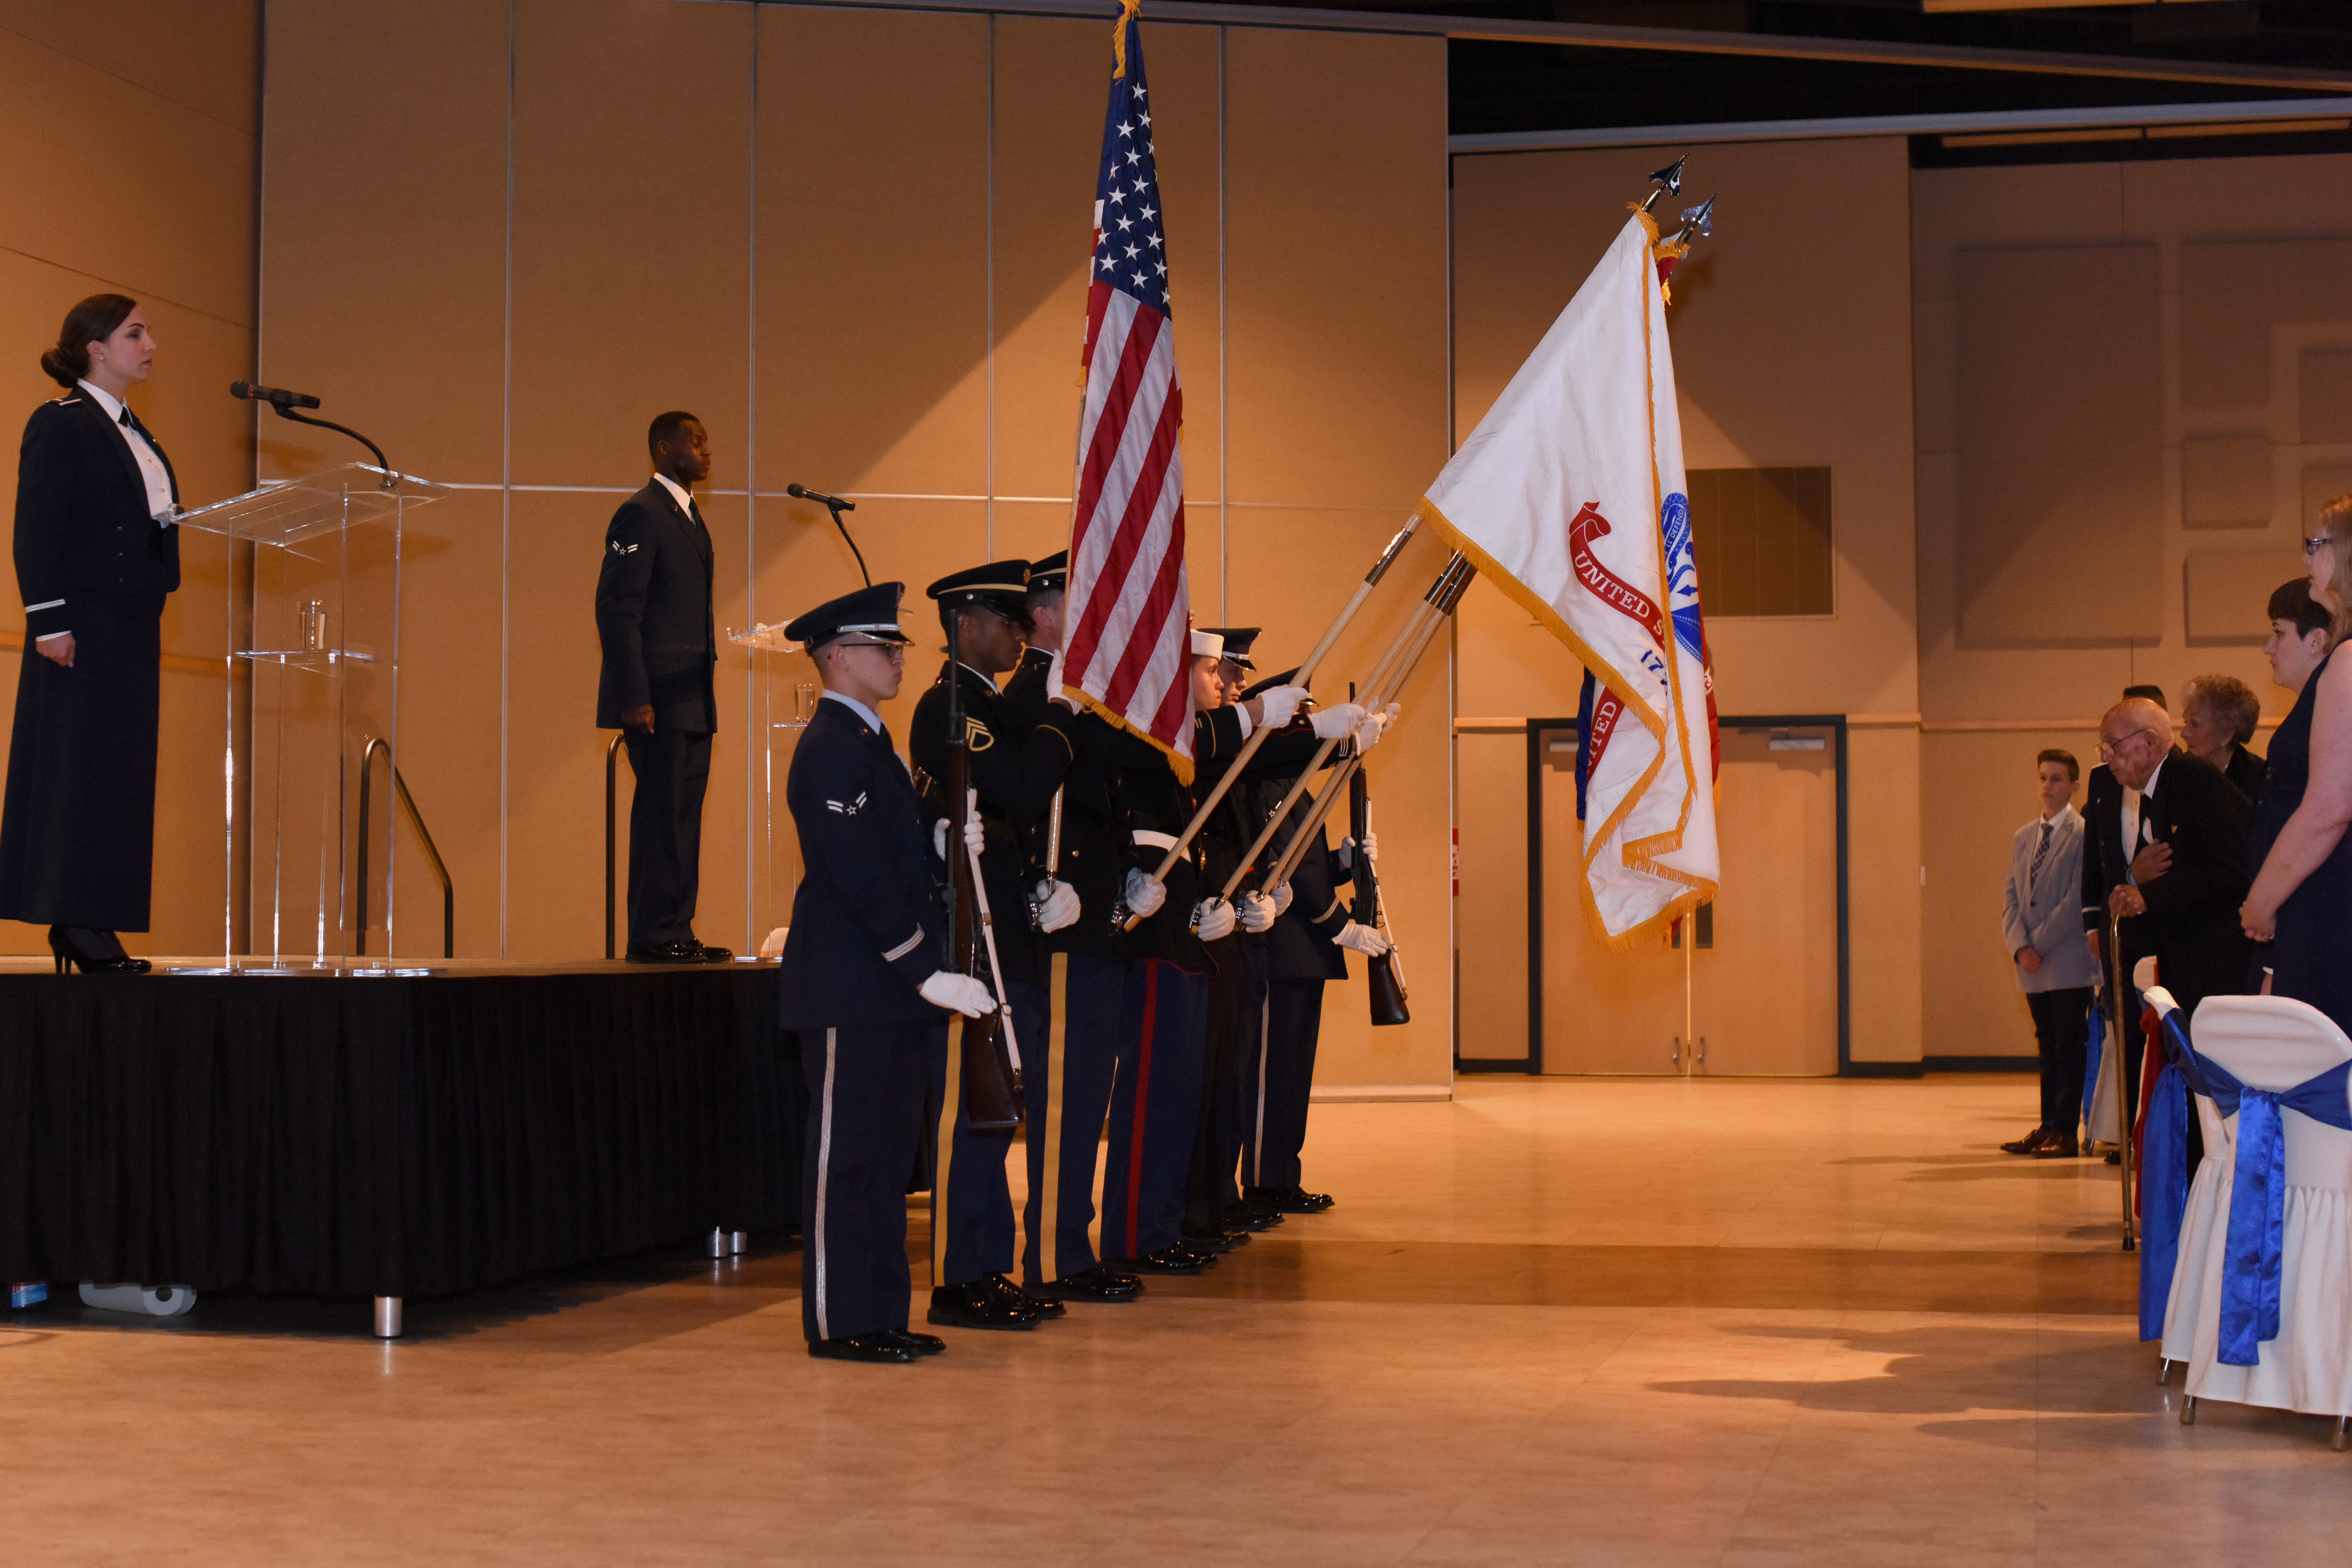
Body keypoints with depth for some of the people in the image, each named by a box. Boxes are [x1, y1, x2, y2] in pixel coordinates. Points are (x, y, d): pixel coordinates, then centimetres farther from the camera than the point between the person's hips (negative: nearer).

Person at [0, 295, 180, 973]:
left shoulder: (134, 433, 19)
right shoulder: (61, 424, -7)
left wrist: (152, 627, 15)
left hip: (132, 625, 9)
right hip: (83, 625, -8)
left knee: (122, 772, 6)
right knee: (78, 765, -6)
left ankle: (95, 925, 9)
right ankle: (75, 922, -3)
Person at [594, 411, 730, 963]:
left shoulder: (689, 516, 19)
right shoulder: (641, 514, -10)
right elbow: (617, 611, -15)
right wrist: (634, 697, -20)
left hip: (692, 700, 9)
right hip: (657, 700, -9)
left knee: (683, 817, 9)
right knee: (661, 816, -7)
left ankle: (676, 932, 13)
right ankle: (654, 936, -3)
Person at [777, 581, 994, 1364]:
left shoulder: (871, 743, 18)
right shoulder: (830, 751, -14)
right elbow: (862, 880, -20)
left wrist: (949, 845, 3)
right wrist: (926, 970, -21)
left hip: (892, 985, 10)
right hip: (850, 988, -10)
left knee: (889, 1151, 12)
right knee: (845, 1153, -3)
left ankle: (882, 1313, 19)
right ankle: (838, 1323, 4)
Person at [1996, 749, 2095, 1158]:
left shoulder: (2084, 835, -6)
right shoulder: (2023, 838, 15)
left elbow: (2079, 898, -13)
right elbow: (2010, 897, 10)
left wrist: (2037, 942, -13)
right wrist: (2020, 947, -5)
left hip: (2069, 961, -6)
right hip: (2033, 968, 6)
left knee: (2070, 1049, -3)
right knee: (2047, 1048, 11)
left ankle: (2066, 1132, -1)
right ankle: (2048, 1126, 15)